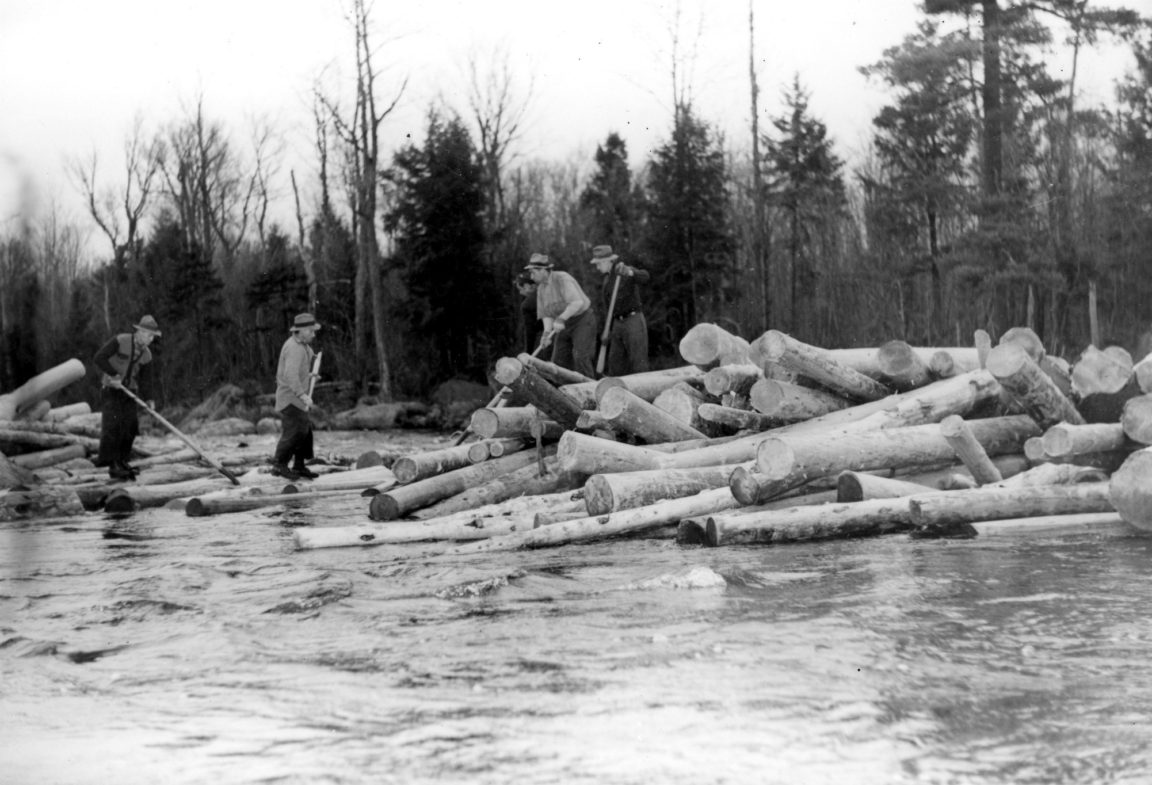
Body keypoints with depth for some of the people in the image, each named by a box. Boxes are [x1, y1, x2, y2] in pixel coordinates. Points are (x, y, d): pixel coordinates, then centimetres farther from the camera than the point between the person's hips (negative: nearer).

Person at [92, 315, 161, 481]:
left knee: (130, 426, 0)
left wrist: (148, 400, -11)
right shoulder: (119, 341, -16)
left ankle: (122, 461, 11)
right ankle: (111, 464, -16)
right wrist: (113, 374, -23)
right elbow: (98, 358, -18)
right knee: (112, 424, -15)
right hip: (110, 389, -6)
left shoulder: (146, 355, 1)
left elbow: (145, 379, 2)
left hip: (130, 391, 6)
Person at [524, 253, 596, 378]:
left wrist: (561, 319, -37)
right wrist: (547, 332, -17)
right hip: (564, 326, 8)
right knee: (558, 360, 2)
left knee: (581, 358, -18)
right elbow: (546, 314, 1)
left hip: (582, 320, -8)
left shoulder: (562, 279, -19)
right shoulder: (541, 288, 4)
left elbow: (577, 302, -30)